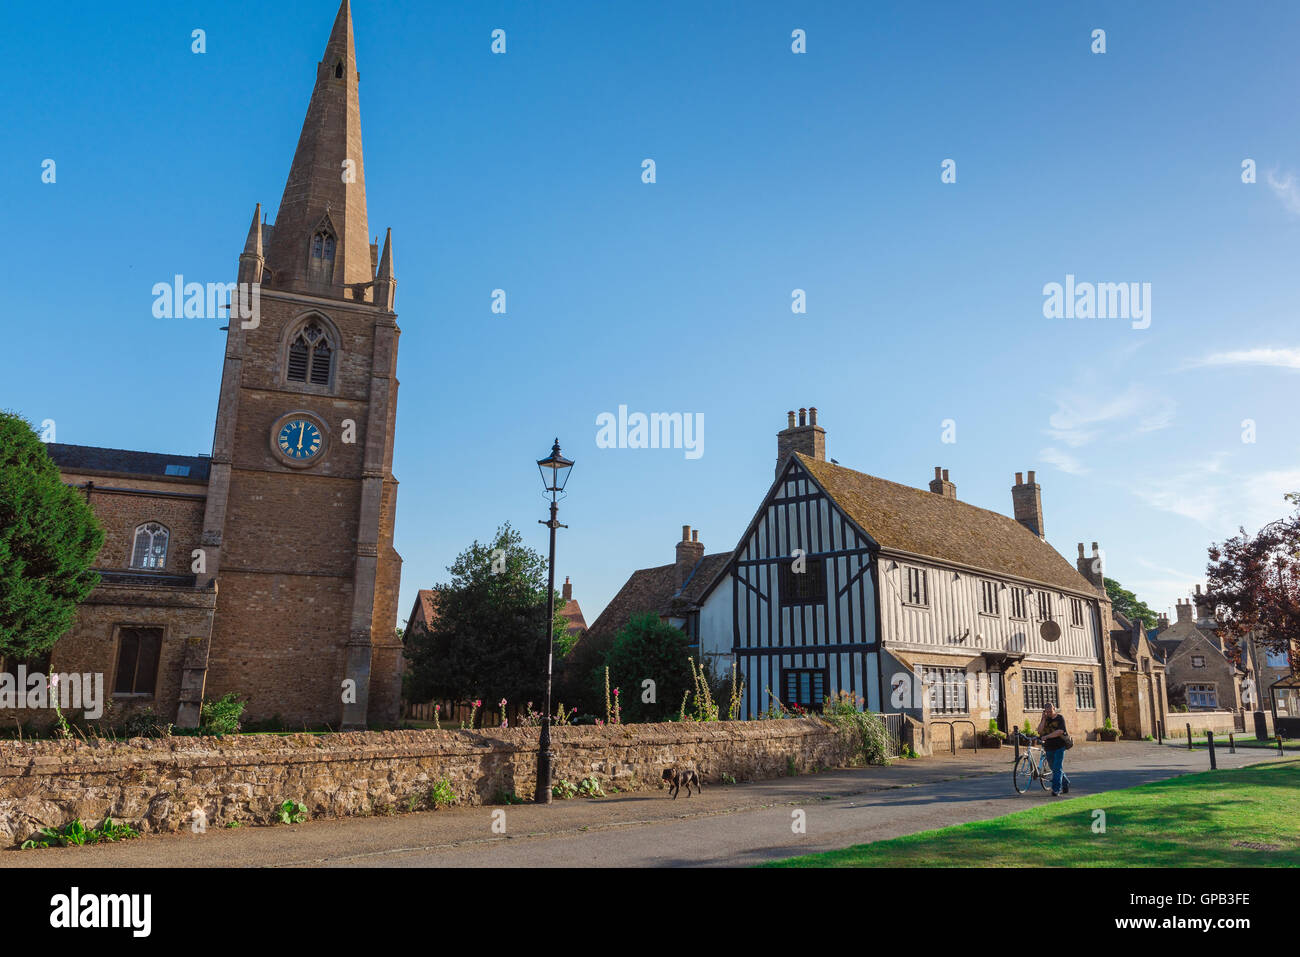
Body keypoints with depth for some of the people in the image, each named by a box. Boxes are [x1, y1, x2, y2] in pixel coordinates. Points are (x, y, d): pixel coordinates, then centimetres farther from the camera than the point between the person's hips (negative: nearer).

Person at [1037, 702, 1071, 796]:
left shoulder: (1060, 718, -4)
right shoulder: (1045, 719, 10)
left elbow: (1060, 731, -17)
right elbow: (1040, 731, -3)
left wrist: (1046, 736, -17)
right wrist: (1044, 719, -8)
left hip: (1059, 747, -6)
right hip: (1049, 748, 6)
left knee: (1057, 769, -10)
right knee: (1055, 769, 15)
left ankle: (1056, 790, -9)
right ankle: (1066, 784, 33)